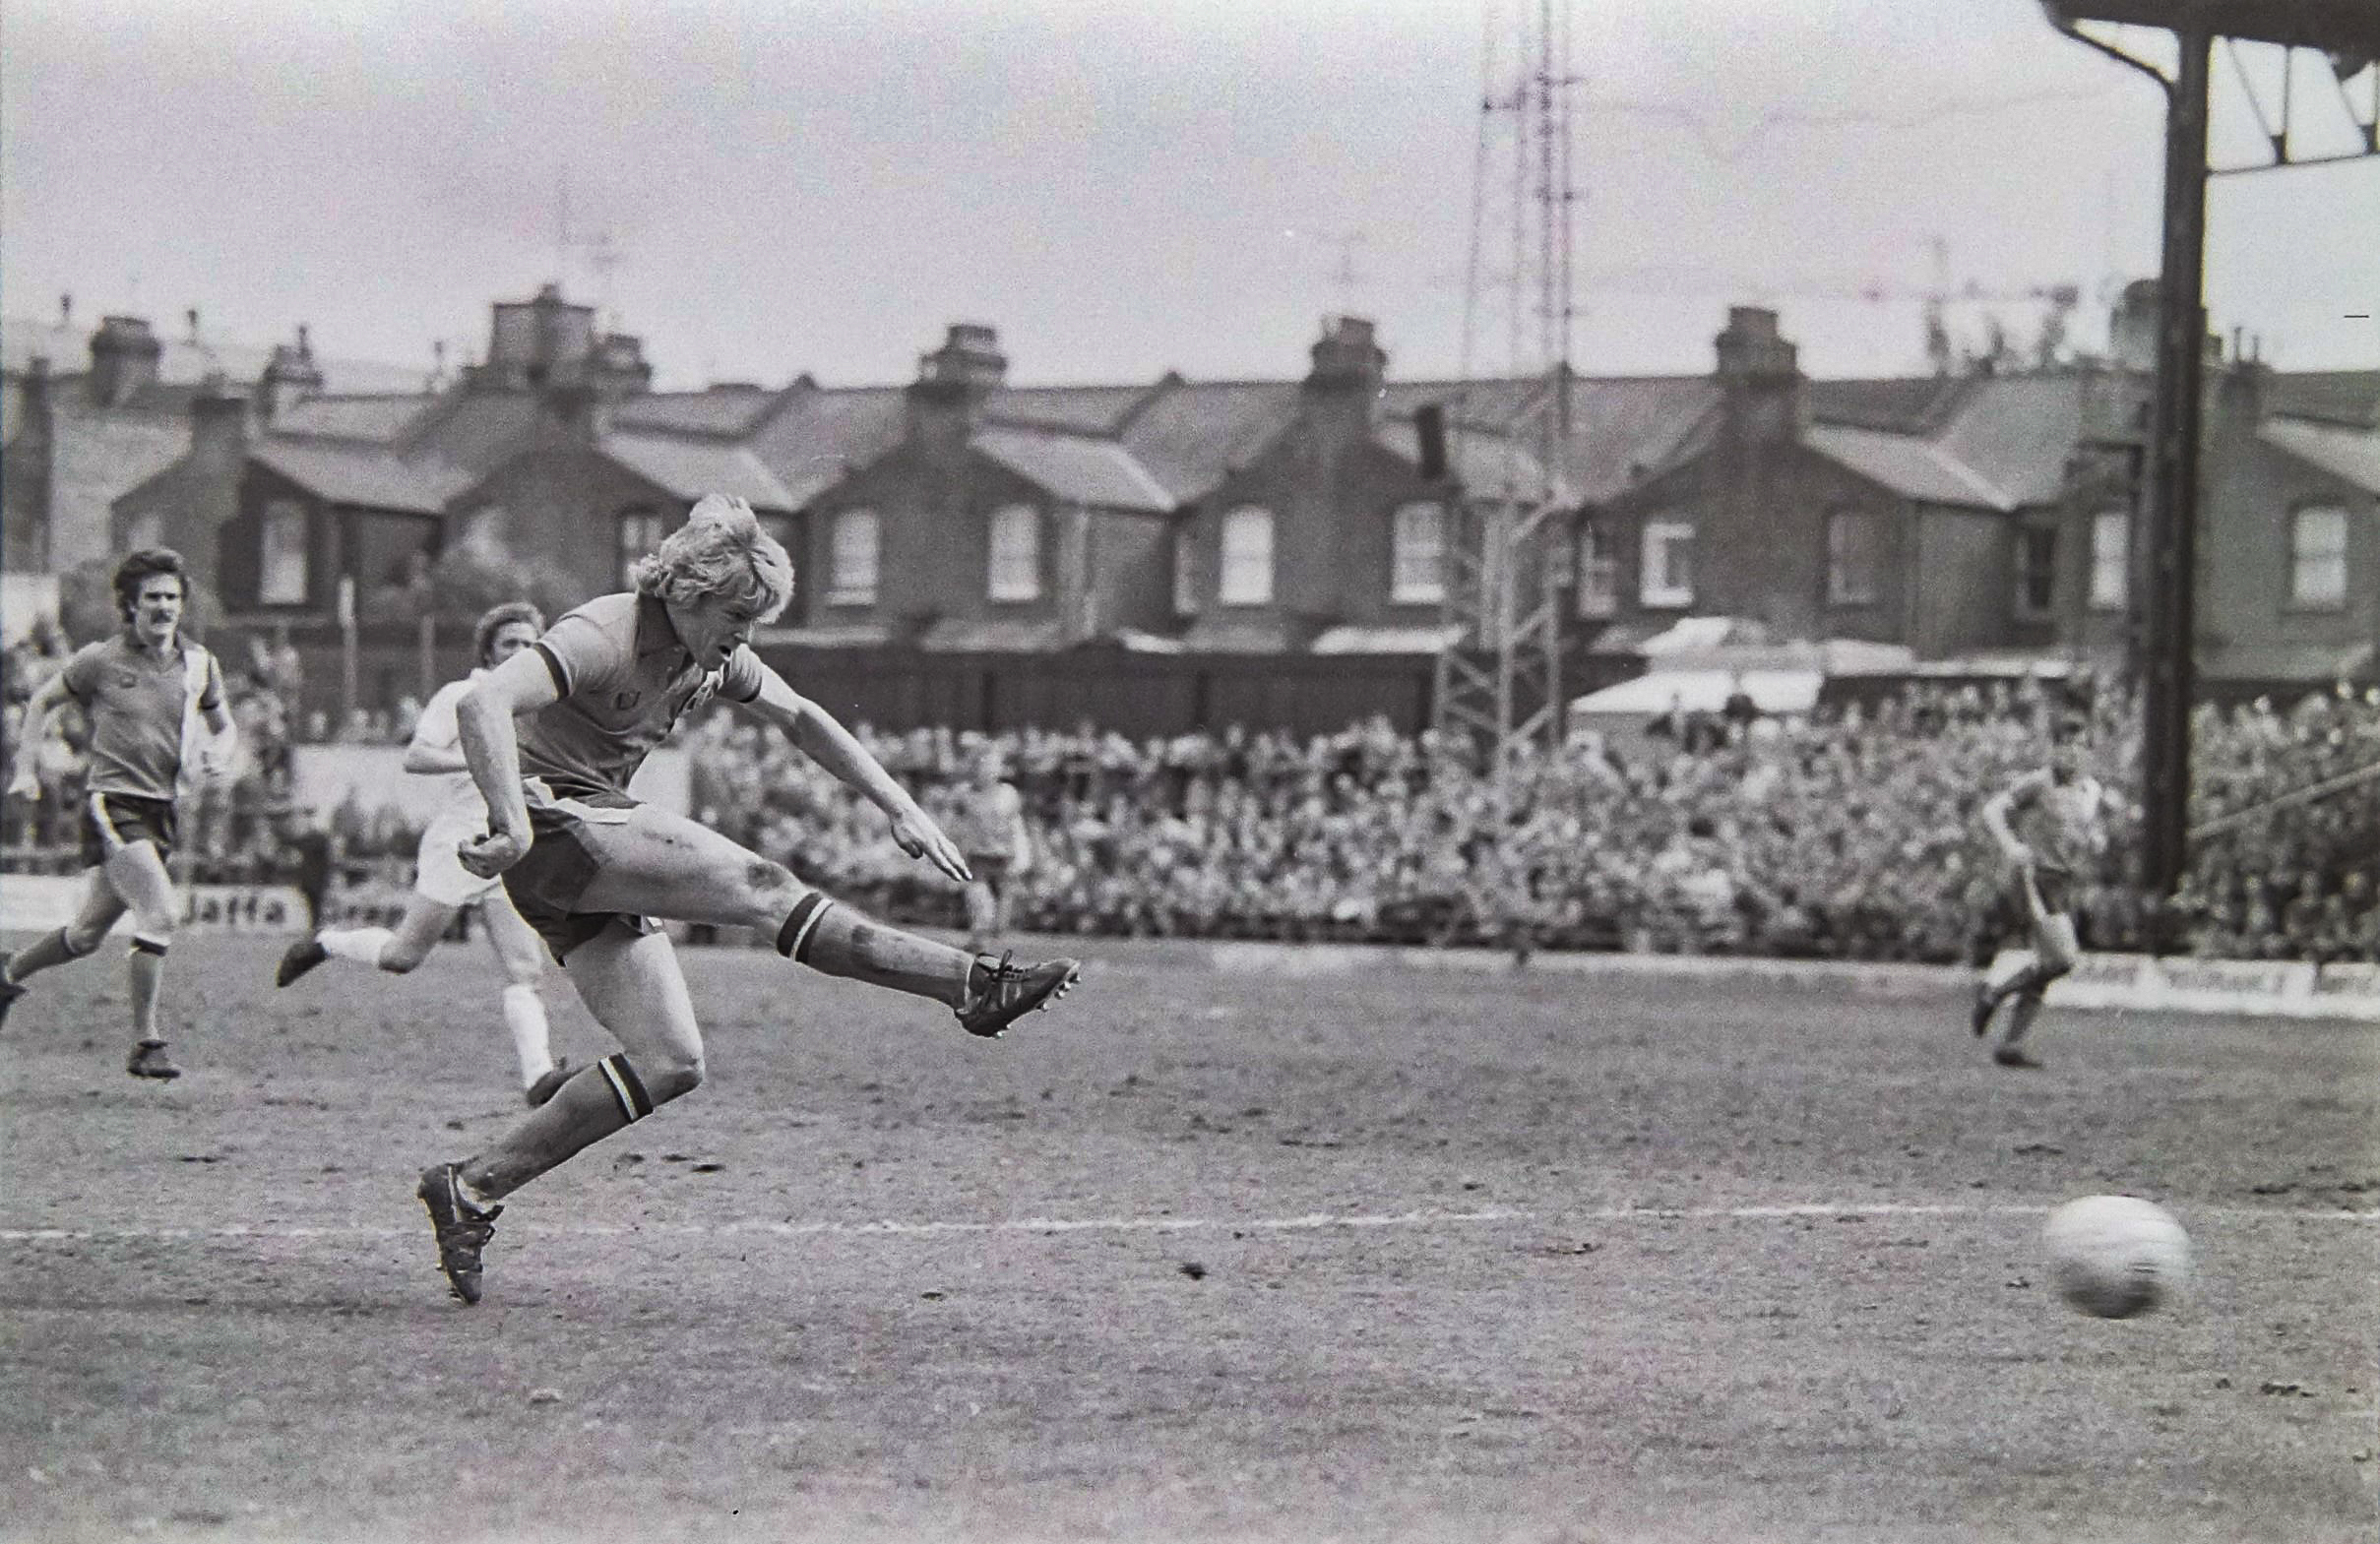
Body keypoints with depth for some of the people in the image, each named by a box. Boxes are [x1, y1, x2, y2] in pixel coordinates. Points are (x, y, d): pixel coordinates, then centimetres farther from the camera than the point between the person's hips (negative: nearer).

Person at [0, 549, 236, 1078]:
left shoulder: (199, 665, 7)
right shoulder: (100, 661, -5)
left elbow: (223, 726, 21)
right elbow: (43, 701, 10)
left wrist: (220, 755, -2)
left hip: (161, 810, 6)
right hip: (112, 802, -6)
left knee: (88, 935, 15)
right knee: (161, 914, -22)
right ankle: (145, 1044, -15)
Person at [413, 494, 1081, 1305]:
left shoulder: (713, 654, 9)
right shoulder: (603, 638, -18)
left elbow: (800, 719, 20)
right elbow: (483, 702, -30)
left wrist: (901, 809, 12)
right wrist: (512, 824, -40)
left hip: (598, 844, 10)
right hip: (554, 822, -10)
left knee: (669, 1064, 0)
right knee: (759, 886, -20)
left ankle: (471, 1186, 2)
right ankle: (975, 984, -23)